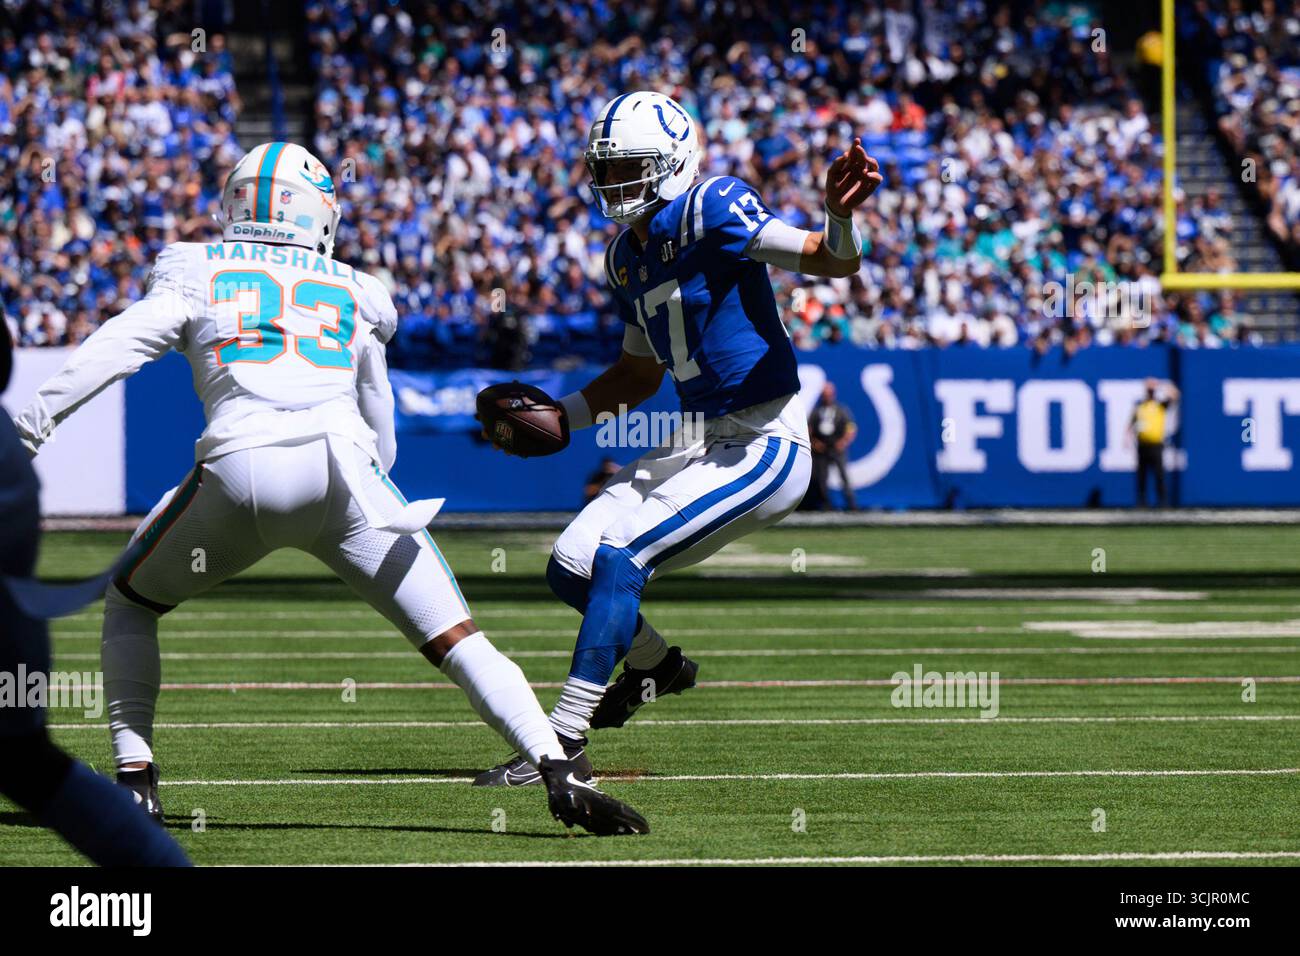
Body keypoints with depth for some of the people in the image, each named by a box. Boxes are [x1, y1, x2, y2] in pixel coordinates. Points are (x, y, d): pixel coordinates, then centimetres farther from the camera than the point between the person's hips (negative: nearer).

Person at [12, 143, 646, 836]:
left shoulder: (196, 272, 21)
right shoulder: (352, 294, 27)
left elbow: (118, 346, 7)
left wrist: (33, 421, 5)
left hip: (238, 467, -1)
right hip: (340, 463, 1)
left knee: (130, 604, 24)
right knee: (456, 641, 4)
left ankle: (135, 778, 12)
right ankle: (557, 772, -13)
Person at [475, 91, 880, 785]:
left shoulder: (713, 210, -14)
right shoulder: (627, 255, 11)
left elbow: (833, 262, -22)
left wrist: (840, 215, -44)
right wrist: (560, 417, 13)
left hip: (765, 446, -9)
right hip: (699, 442, 9)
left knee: (617, 558, -21)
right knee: (571, 566, 5)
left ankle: (564, 740, -16)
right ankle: (654, 664, 33)